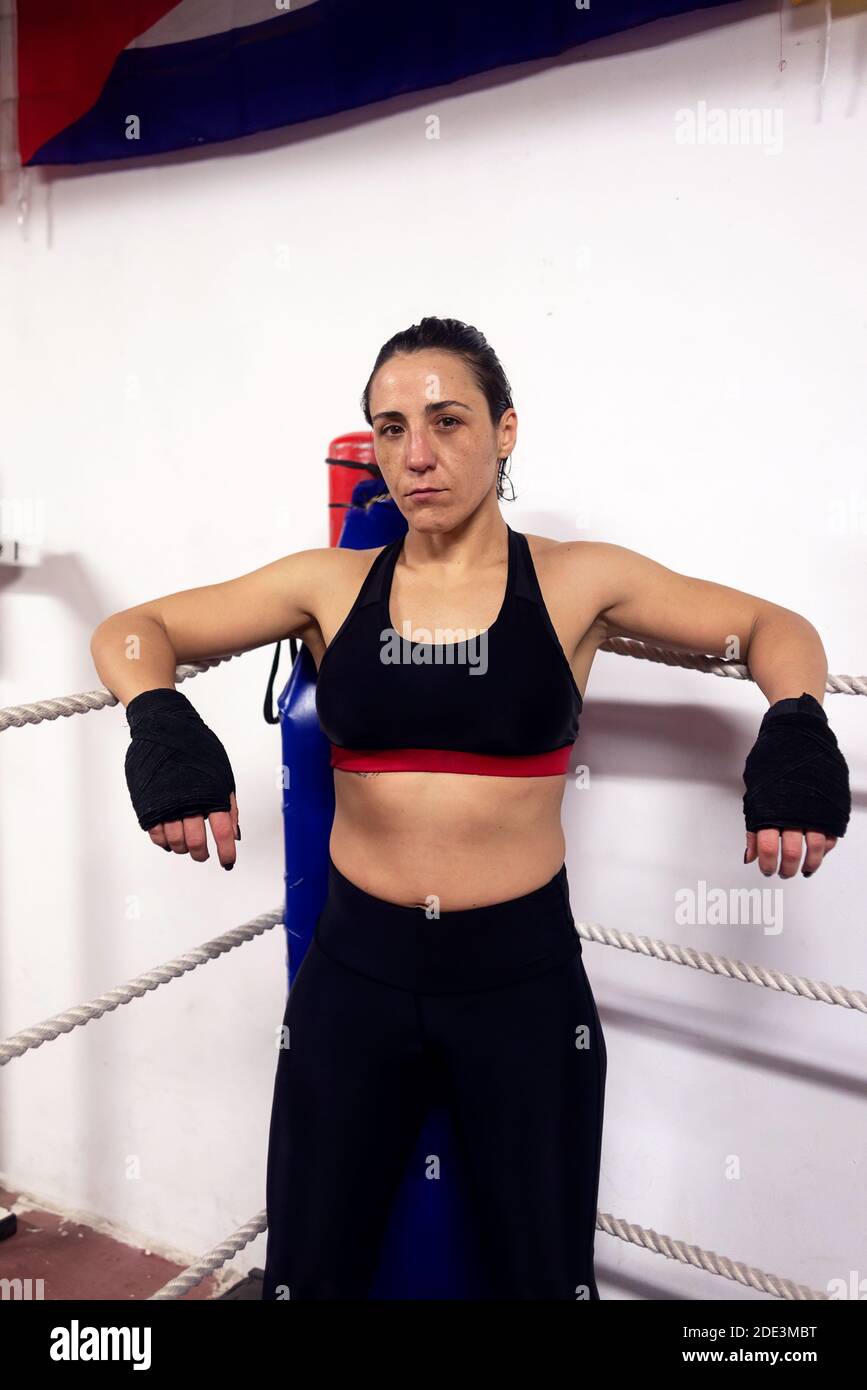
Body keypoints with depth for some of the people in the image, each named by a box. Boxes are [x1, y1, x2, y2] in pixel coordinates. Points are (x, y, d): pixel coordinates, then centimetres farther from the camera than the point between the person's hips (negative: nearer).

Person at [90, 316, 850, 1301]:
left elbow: (775, 628, 4)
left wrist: (796, 730, -17)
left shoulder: (577, 583, -4)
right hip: (355, 969, 1)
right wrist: (161, 724, -20)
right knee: (309, 1270, 17)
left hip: (523, 973, -1)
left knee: (542, 1272, 18)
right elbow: (130, 632, 2)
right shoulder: (330, 585, -1)